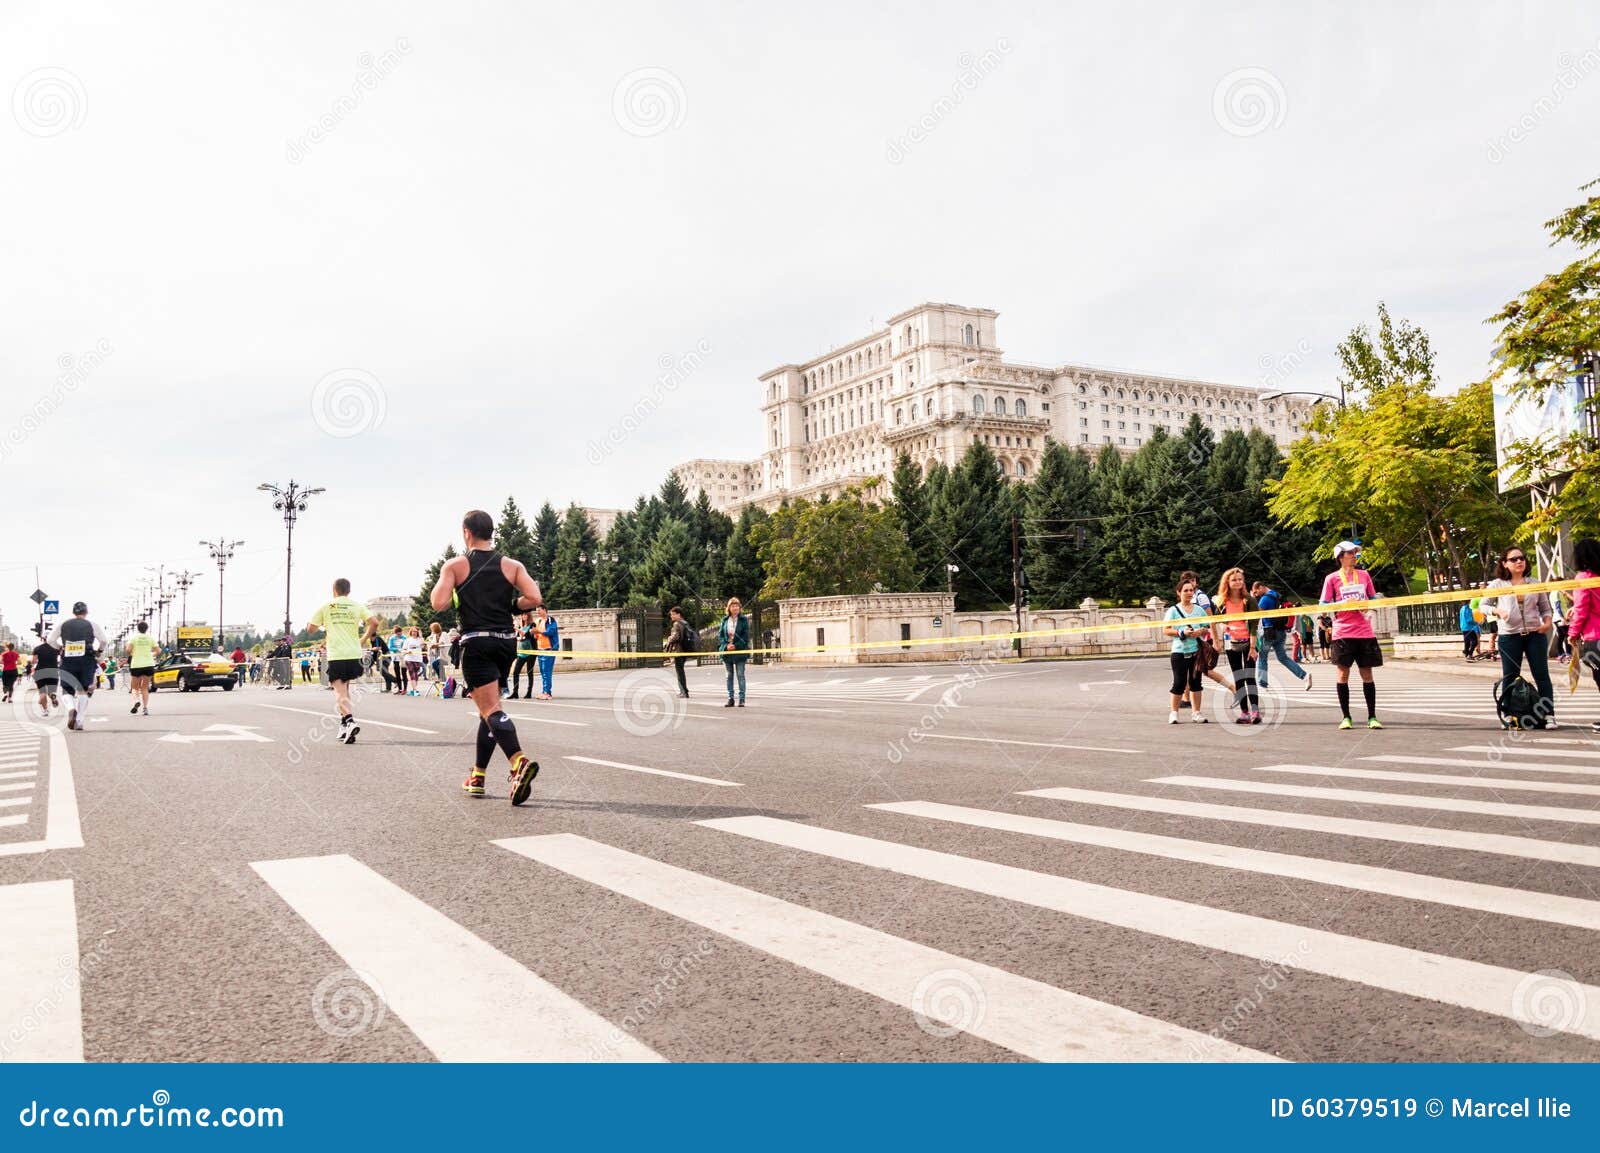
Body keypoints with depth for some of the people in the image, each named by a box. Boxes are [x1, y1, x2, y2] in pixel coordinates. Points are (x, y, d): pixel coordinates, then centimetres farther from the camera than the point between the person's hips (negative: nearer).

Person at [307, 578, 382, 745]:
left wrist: (321, 627, 28)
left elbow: (310, 628, 6)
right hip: (353, 654, 3)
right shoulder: (356, 606, 7)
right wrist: (364, 639, 11)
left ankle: (350, 721, -29)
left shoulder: (326, 607, 3)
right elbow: (374, 622, -4)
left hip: (335, 656, -3)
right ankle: (344, 726, 21)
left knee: (340, 694, -7)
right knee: (345, 689, 20)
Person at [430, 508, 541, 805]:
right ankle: (477, 777, 23)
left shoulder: (455, 565, -1)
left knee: (491, 711, -10)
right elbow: (534, 598, -6)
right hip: (506, 642, 4)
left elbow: (439, 604, -10)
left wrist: (436, 590, 12)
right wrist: (509, 605, 12)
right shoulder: (512, 565, 6)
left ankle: (519, 761, -34)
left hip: (476, 644, -4)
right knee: (489, 708, 17)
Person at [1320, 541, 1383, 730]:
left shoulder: (1364, 575, 11)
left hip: (1365, 632, 3)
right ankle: (1346, 717, 7)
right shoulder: (1332, 578, 2)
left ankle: (1372, 717, 10)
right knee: (1343, 675, -2)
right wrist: (1346, 603, -13)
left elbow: (1373, 598, 18)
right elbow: (1324, 606, 0)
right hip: (1343, 633, -3)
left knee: (1367, 675, 4)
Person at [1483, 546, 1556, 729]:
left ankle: (1549, 715, 2)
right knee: (1510, 677, 4)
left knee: (1542, 675, -1)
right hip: (1509, 636, -1)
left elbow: (1545, 608, 14)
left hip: (1535, 634, 1)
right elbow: (1483, 605, 7)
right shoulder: (1497, 584, 2)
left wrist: (1547, 622, -6)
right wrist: (1497, 611, -13)